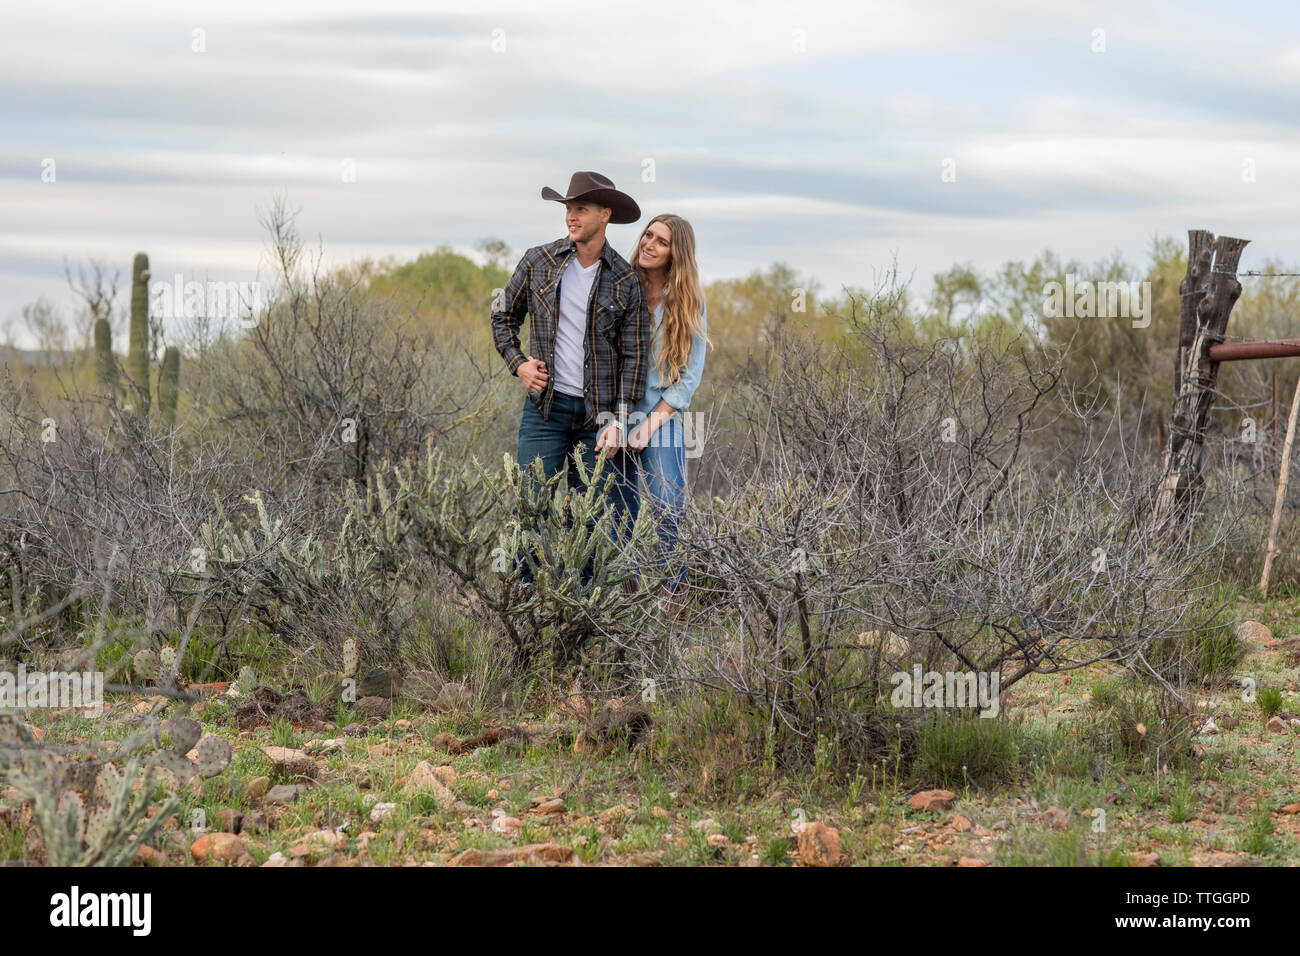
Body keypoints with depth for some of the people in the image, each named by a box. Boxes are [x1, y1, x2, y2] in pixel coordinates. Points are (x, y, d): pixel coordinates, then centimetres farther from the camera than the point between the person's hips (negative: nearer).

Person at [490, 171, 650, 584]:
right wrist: (517, 362, 0)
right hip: (546, 405, 0)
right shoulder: (539, 262, 2)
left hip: (597, 411, 0)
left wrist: (618, 422, -6)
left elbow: (634, 356, 1)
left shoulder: (626, 282, 0)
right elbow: (503, 315, 17)